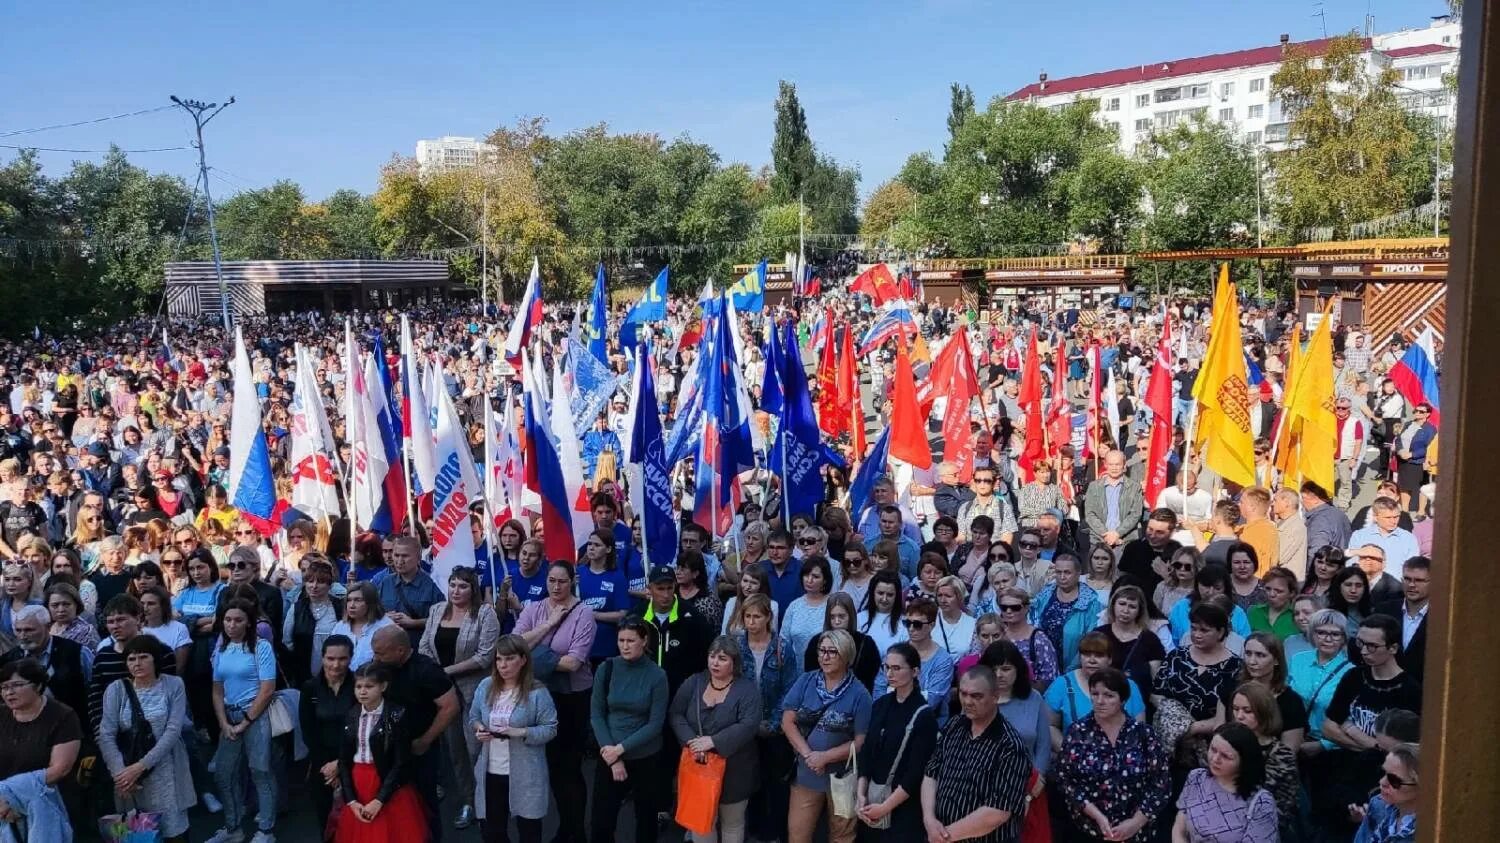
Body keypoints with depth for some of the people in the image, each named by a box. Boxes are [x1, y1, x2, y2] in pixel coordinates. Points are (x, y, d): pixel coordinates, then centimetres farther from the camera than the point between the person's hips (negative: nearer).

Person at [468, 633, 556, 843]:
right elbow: (473, 717, 13)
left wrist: (521, 732, -24)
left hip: (524, 775, -4)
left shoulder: (537, 692, -13)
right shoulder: (485, 686, 2)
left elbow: (550, 729, -12)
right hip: (490, 772, 5)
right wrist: (478, 728, -9)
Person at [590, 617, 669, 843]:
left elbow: (655, 724, -10)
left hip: (646, 758, -1)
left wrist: (621, 748, -16)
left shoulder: (657, 675, -11)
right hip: (610, 756, 1)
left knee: (646, 818, 14)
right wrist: (613, 757, -10)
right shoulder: (607, 668, -6)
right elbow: (596, 715, -3)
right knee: (601, 821, 3)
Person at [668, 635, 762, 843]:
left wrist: (713, 741, -26)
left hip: (733, 770, -2)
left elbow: (749, 725, -21)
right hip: (699, 767, 3)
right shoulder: (694, 683, 1)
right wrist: (691, 740, -19)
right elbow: (675, 714, -2)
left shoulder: (747, 689, -10)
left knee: (732, 823, 15)